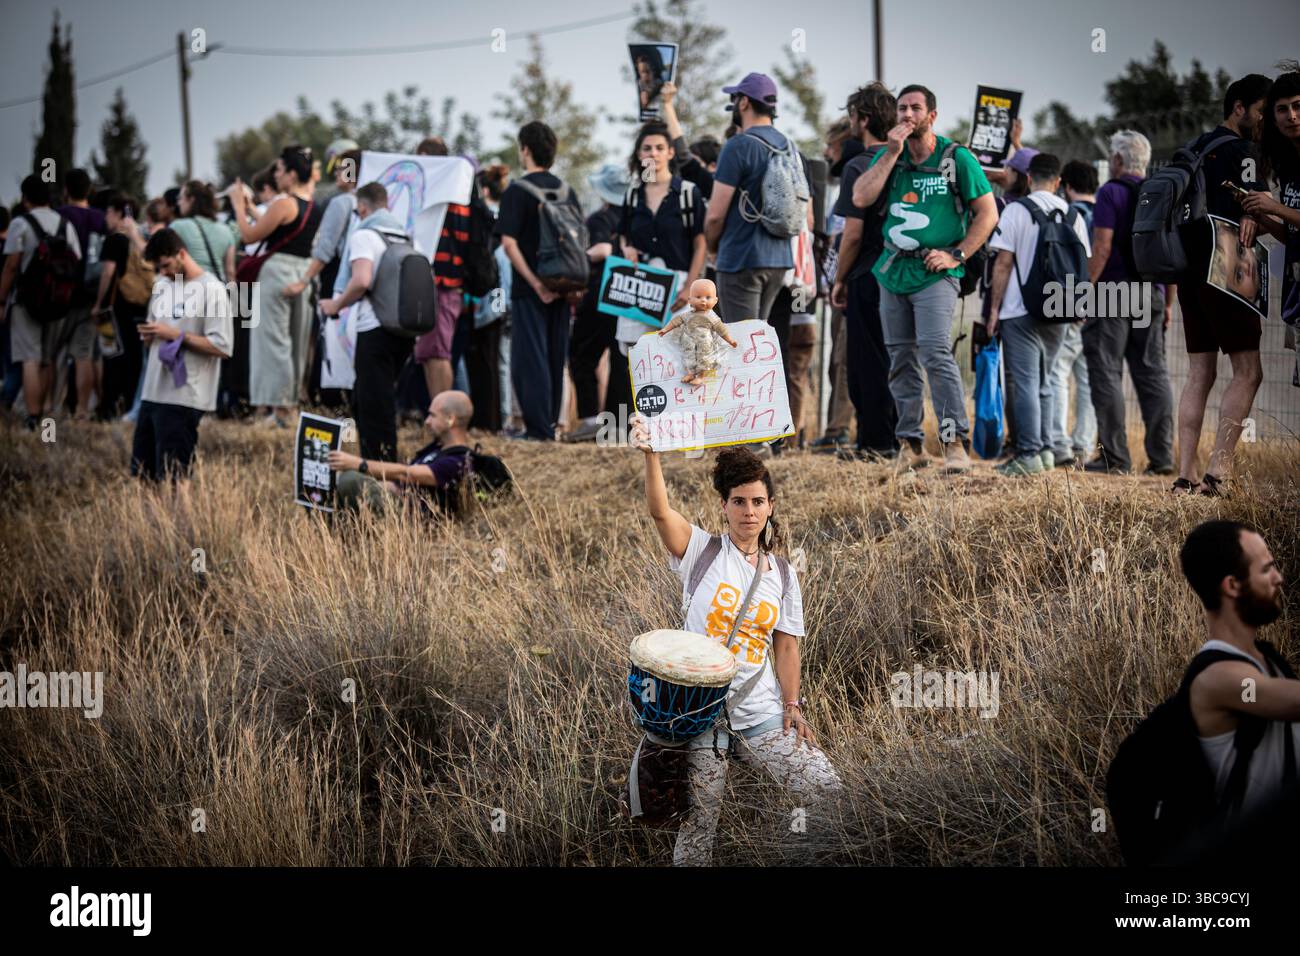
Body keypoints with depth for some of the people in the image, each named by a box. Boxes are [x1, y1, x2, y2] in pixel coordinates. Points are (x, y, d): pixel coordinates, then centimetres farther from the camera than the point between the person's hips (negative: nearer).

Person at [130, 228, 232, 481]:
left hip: (183, 397, -8)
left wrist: (175, 335, -16)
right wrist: (148, 334, 2)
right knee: (140, 474, 9)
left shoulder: (211, 289, -9)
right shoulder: (162, 286, 16)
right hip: (151, 392, 8)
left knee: (170, 478, -7)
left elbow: (222, 347, -14)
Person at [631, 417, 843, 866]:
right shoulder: (702, 550, -1)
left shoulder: (783, 574, 10)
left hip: (761, 712, 3)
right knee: (699, 822, -3)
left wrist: (792, 705, -2)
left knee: (828, 791, -6)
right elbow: (660, 511, -17)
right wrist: (651, 455, -32)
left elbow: (785, 646, 9)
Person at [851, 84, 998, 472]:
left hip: (934, 273, -5)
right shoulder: (890, 155, 10)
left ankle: (955, 441, -19)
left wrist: (956, 255, -9)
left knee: (936, 353, -19)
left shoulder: (956, 158, -2)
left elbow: (988, 213, 0)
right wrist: (892, 153, -8)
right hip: (893, 270, 5)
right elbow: (861, 198, -4)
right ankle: (909, 443, 15)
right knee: (900, 360, 8)